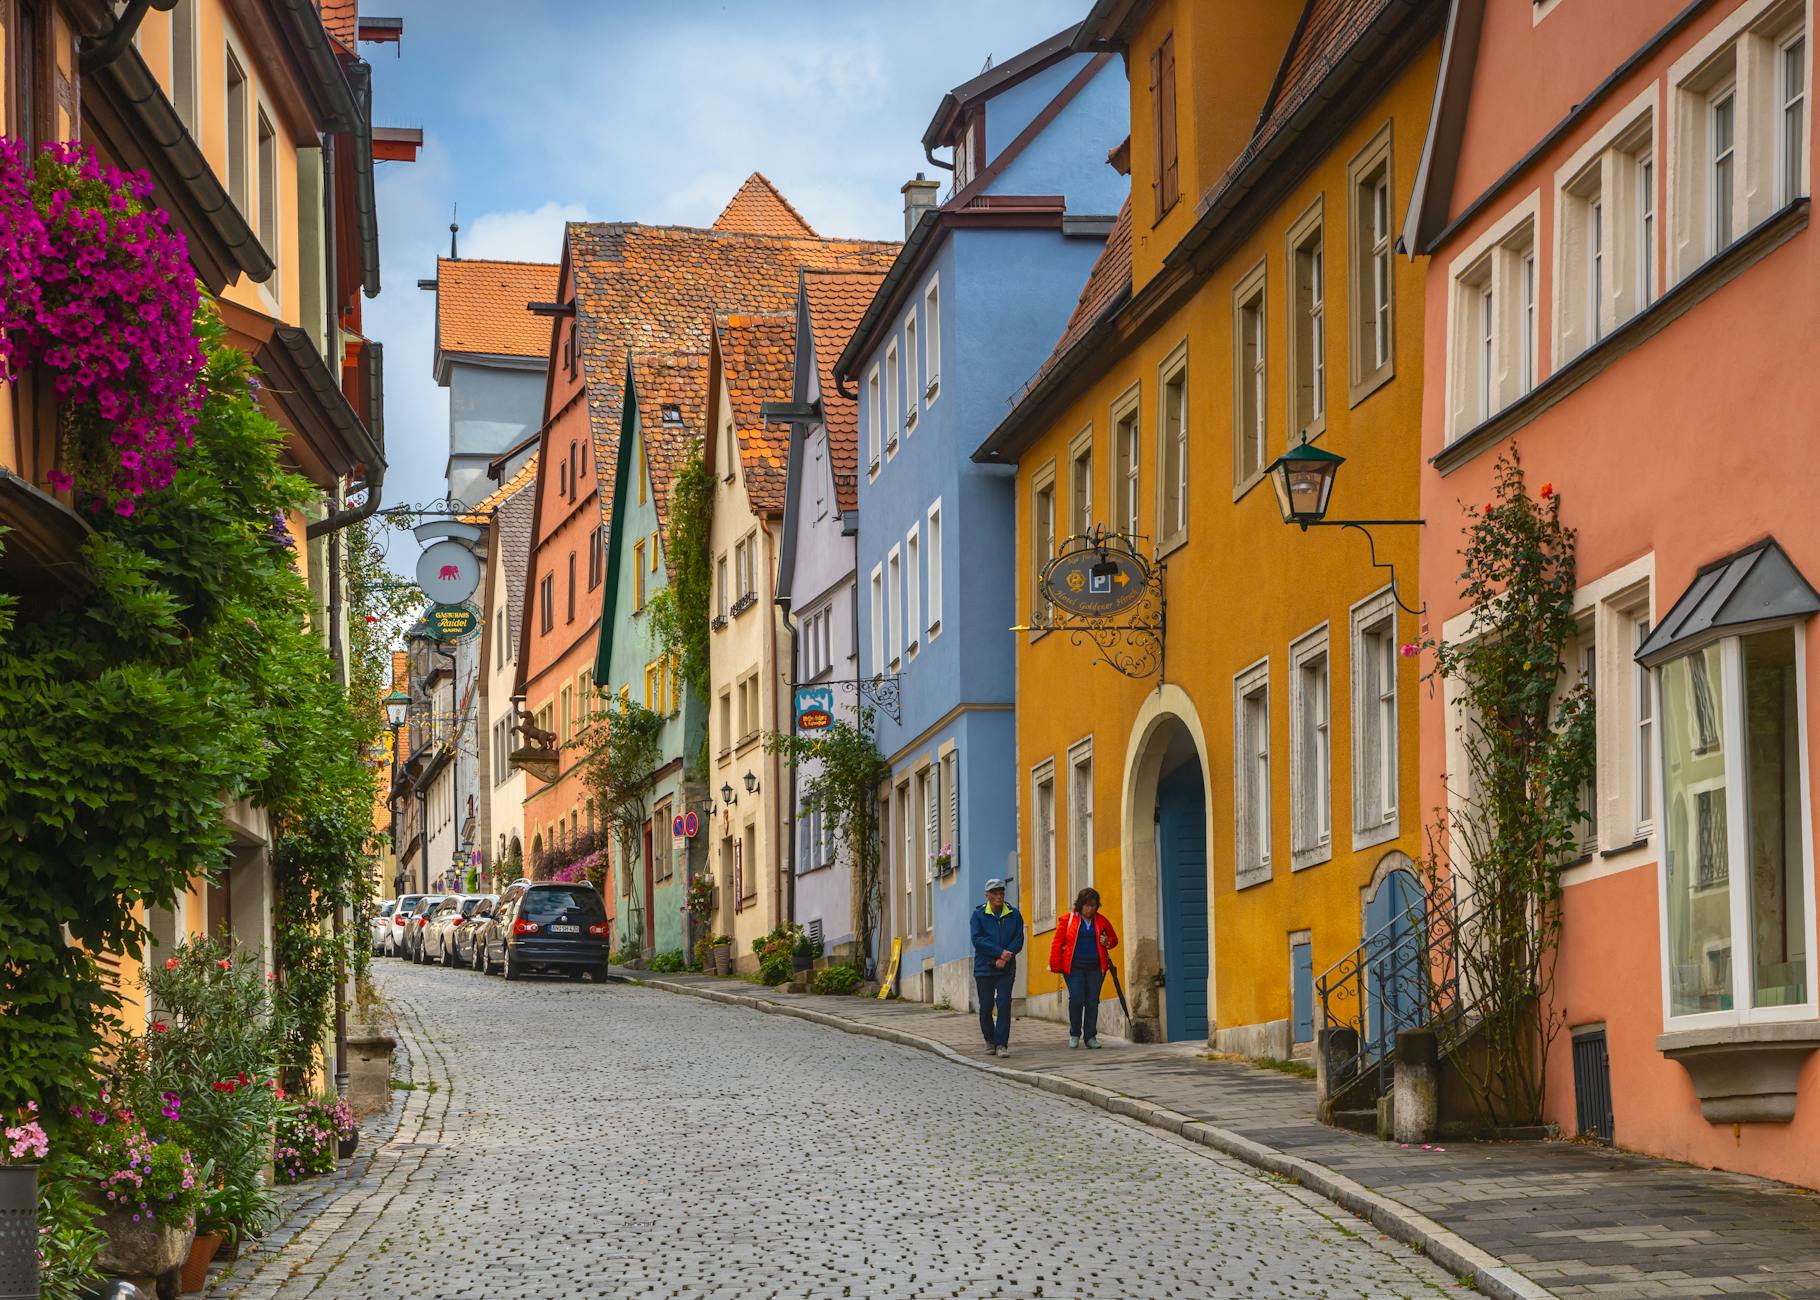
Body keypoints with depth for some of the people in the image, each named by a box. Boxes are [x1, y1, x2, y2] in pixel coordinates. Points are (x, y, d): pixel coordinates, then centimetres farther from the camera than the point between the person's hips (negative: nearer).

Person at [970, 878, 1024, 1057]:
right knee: (986, 1007, 5)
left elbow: (1018, 940, 0)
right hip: (984, 968, 0)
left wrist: (1005, 958, -14)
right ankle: (990, 1041, 24)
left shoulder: (1014, 914, 5)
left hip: (1006, 969, 0)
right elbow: (977, 939, -10)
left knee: (1004, 1005, -10)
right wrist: (1000, 952, -18)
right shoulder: (978, 914, 0)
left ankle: (1002, 1044, -9)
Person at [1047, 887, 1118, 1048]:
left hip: (1096, 968, 3)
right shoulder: (1067, 920, 2)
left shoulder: (1101, 921, 12)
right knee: (1076, 999, -11)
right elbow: (1057, 943, 2)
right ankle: (1074, 1034, 7)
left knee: (1093, 1002, 3)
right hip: (1074, 967, -3)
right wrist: (1056, 966, -4)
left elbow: (1114, 939, 23)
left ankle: (1090, 1036, 13)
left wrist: (1107, 942, -1)